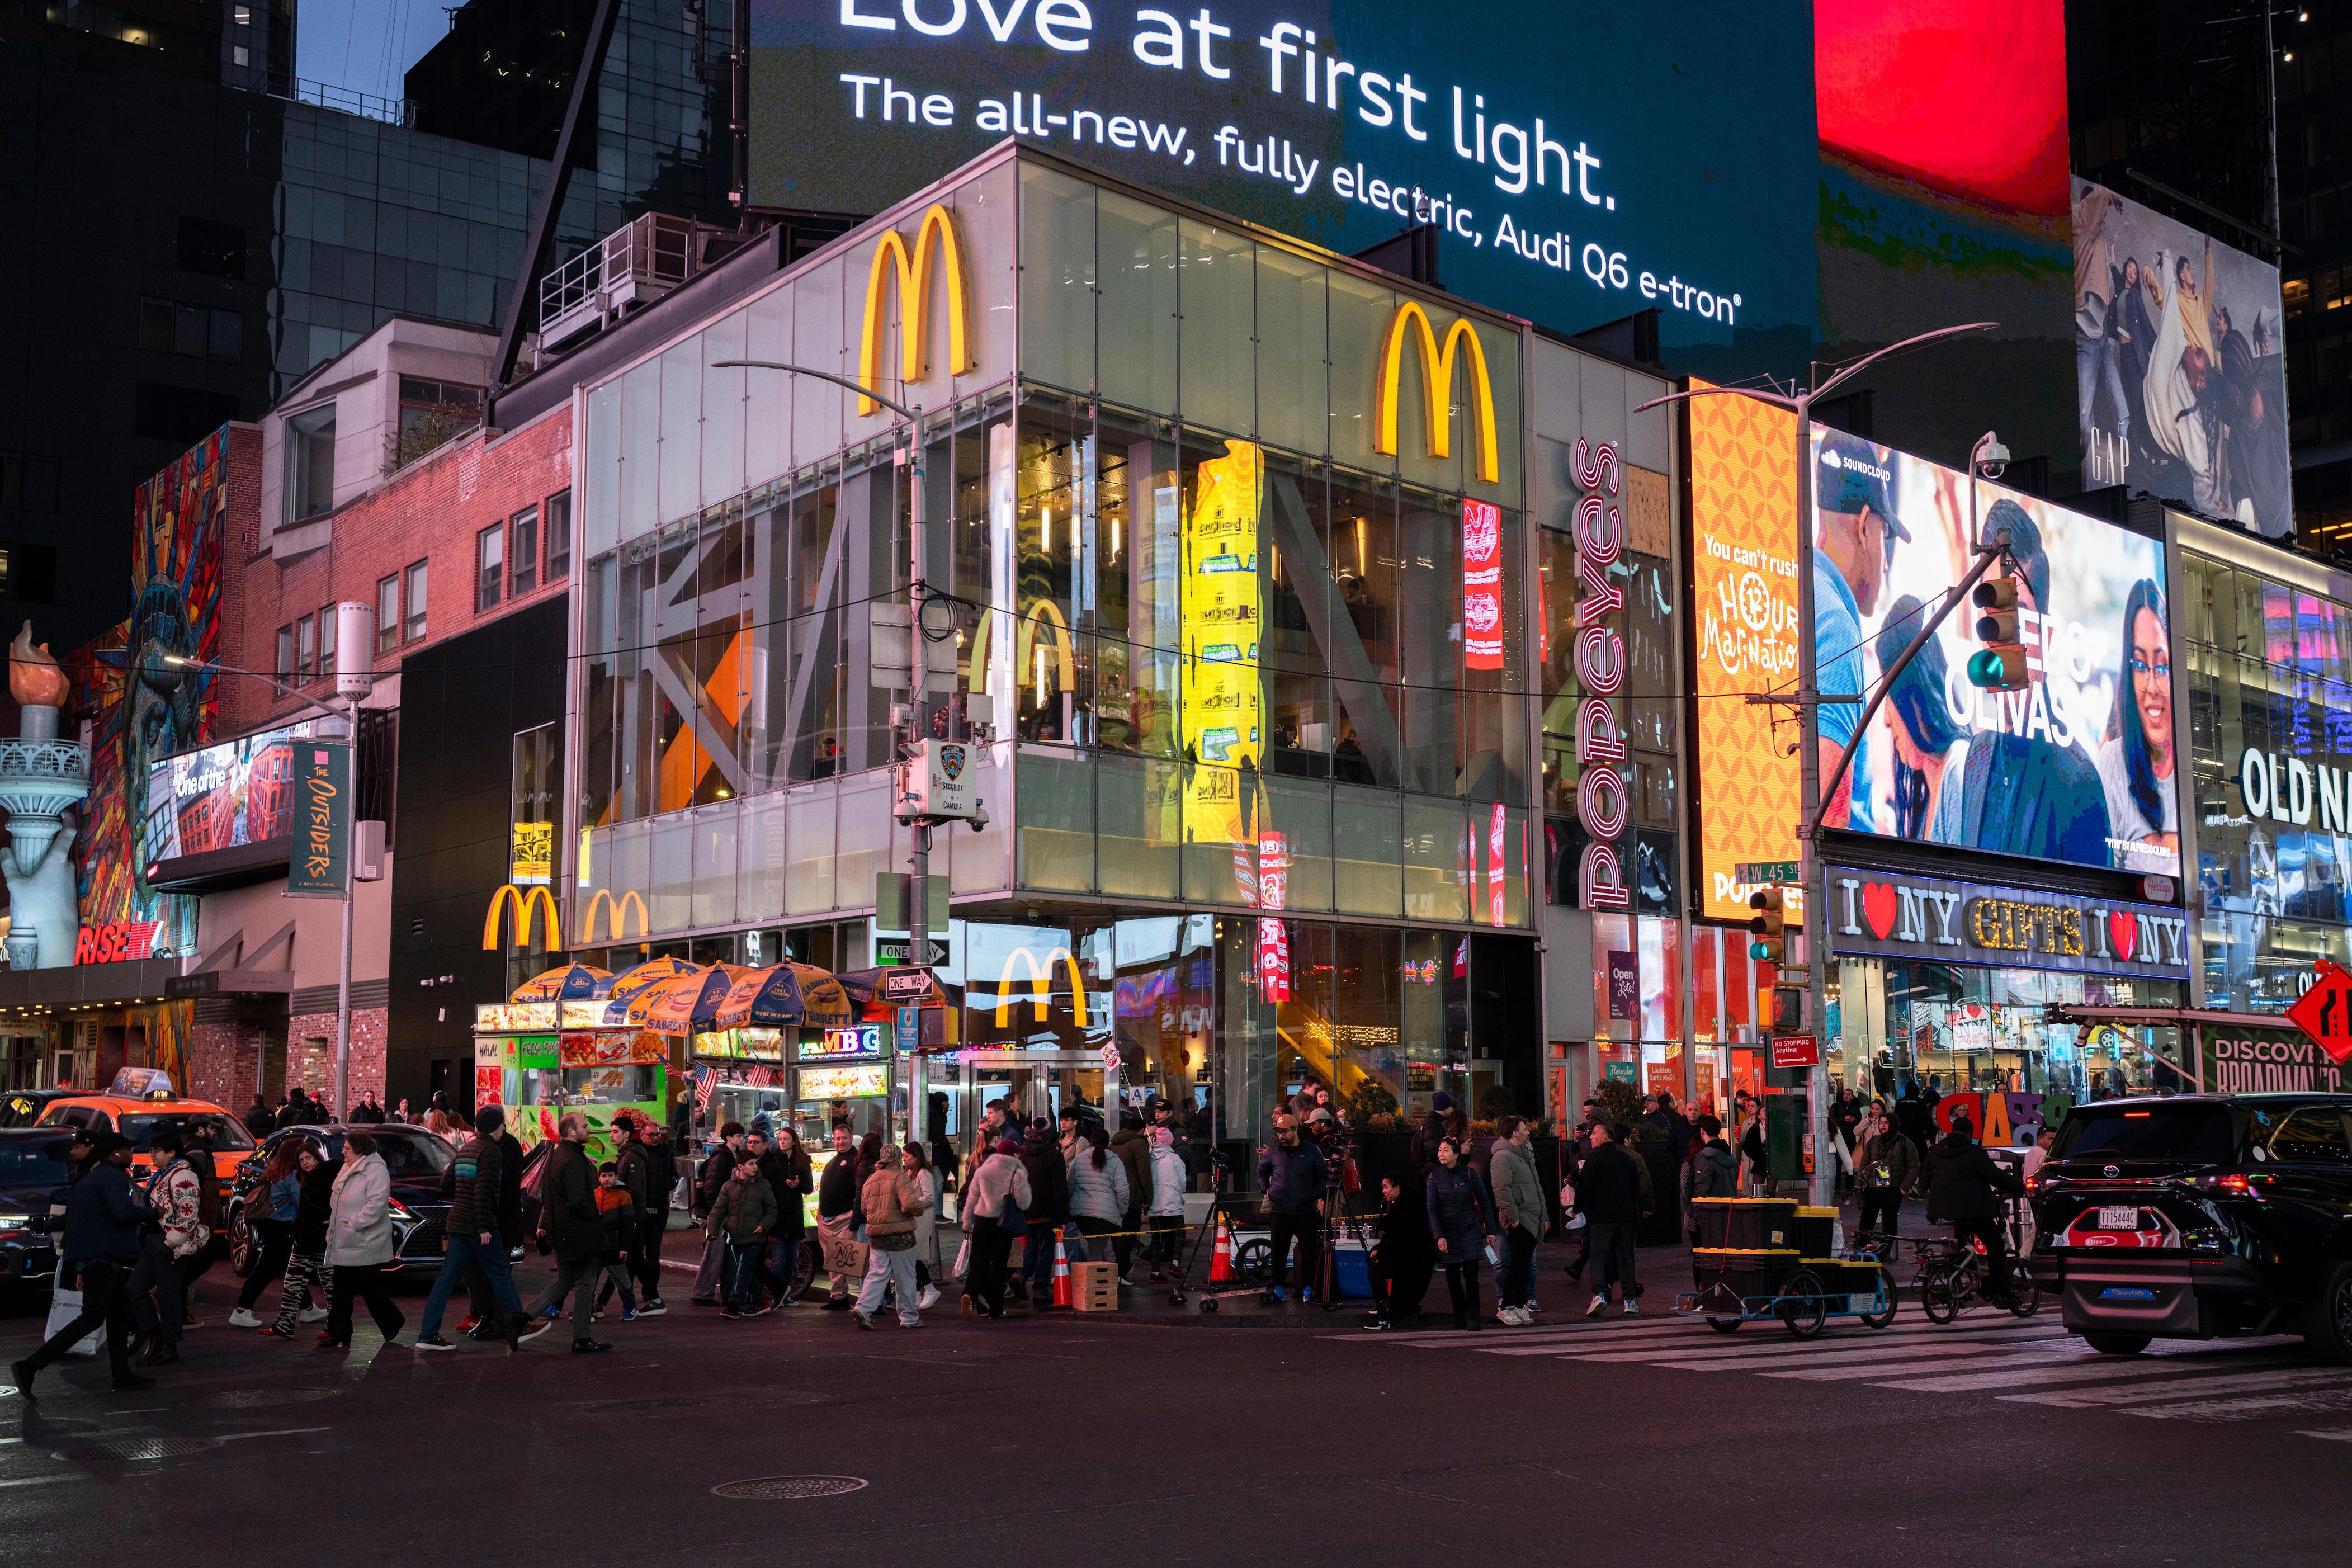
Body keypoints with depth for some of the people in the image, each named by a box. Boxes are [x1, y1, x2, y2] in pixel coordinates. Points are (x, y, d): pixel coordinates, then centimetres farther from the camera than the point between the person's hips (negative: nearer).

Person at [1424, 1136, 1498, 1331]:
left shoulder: (1469, 1174, -2)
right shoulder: (1434, 1177, 1)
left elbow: (1485, 1203, 4)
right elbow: (1431, 1209, -2)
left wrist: (1490, 1231, 2)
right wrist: (1439, 1236, -11)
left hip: (1470, 1230, -2)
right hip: (1448, 1233, 2)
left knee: (1471, 1273, -11)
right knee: (1452, 1275, 5)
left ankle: (1473, 1317, -11)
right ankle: (1459, 1314, 18)